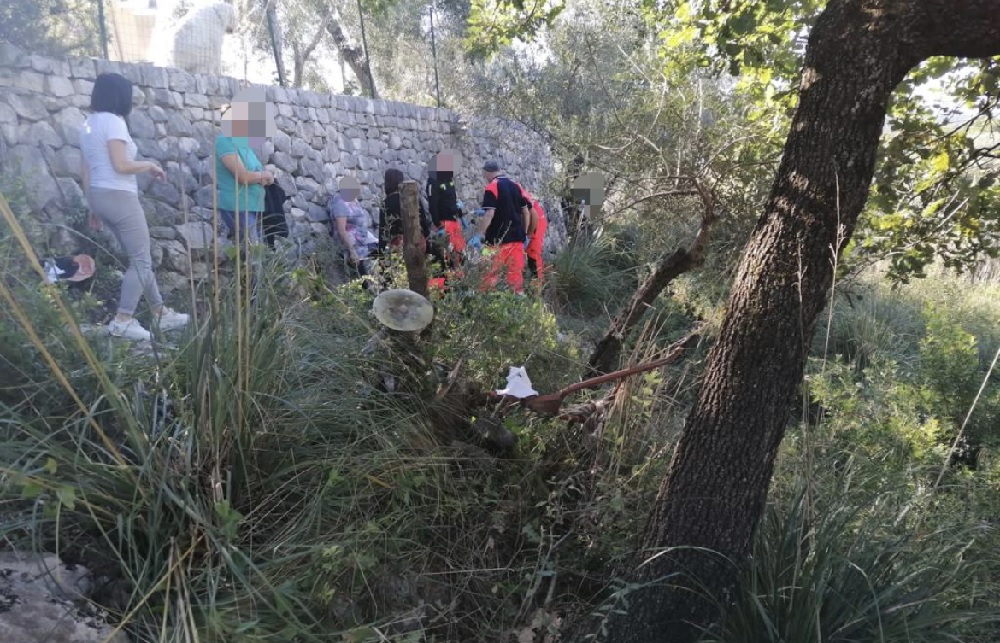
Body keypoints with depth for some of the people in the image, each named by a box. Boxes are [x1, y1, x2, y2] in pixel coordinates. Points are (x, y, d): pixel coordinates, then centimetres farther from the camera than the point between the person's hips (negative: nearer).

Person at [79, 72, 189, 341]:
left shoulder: (88, 123, 15)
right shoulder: (113, 120, -11)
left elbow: (85, 170, 16)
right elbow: (121, 165, -20)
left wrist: (93, 207, 19)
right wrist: (149, 165, -2)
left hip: (99, 196, 9)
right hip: (118, 197, -9)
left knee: (139, 258, 15)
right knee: (141, 261, -3)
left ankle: (161, 313, 22)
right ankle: (122, 320, -7)